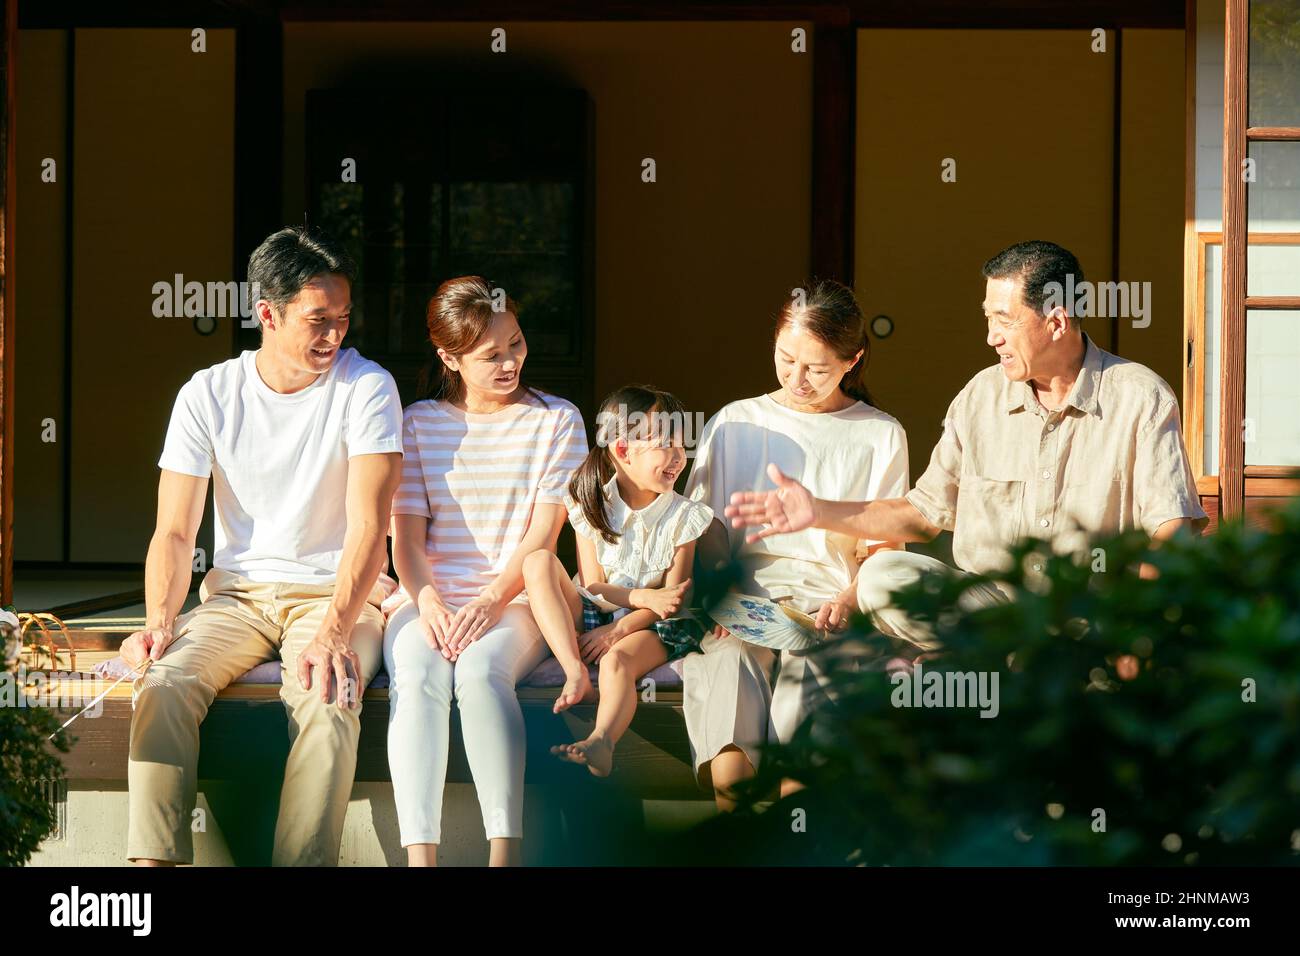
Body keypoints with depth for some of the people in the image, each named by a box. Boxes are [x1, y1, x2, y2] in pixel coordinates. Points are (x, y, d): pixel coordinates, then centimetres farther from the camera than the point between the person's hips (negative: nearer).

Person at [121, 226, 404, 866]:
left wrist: (333, 631, -30)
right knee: (163, 687, -27)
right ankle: (154, 861, -28)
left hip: (334, 594, -2)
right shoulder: (206, 396, 2)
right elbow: (175, 532, 1)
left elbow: (369, 527, -14)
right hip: (235, 596, 2)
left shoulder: (365, 388, -6)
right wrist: (160, 620, -19)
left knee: (329, 701, -34)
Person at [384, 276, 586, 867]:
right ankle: (419, 854, -40)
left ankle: (505, 851, -39)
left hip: (513, 601, -1)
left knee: (480, 670, -35)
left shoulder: (555, 421, 8)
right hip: (429, 599, 1)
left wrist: (489, 602, -15)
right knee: (417, 678, -32)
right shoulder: (419, 424, 12)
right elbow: (407, 533, 6)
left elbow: (541, 536, 0)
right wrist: (428, 601, -14)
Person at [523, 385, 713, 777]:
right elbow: (592, 586, -3)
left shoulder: (685, 516, 0)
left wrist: (617, 630, -18)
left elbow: (674, 598, -4)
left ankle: (601, 741, -64)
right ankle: (575, 671, -35)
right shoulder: (592, 506, 2)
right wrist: (646, 597, -21)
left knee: (618, 661, -37)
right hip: (590, 615, 2)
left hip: (647, 625, -2)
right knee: (538, 561, -23)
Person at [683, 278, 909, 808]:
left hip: (829, 608, -1)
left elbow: (883, 551, 11)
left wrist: (848, 601, -9)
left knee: (805, 669, -33)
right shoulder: (734, 424, 19)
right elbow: (705, 536, 14)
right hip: (743, 597, 1)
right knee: (723, 666, -31)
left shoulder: (881, 436, 15)